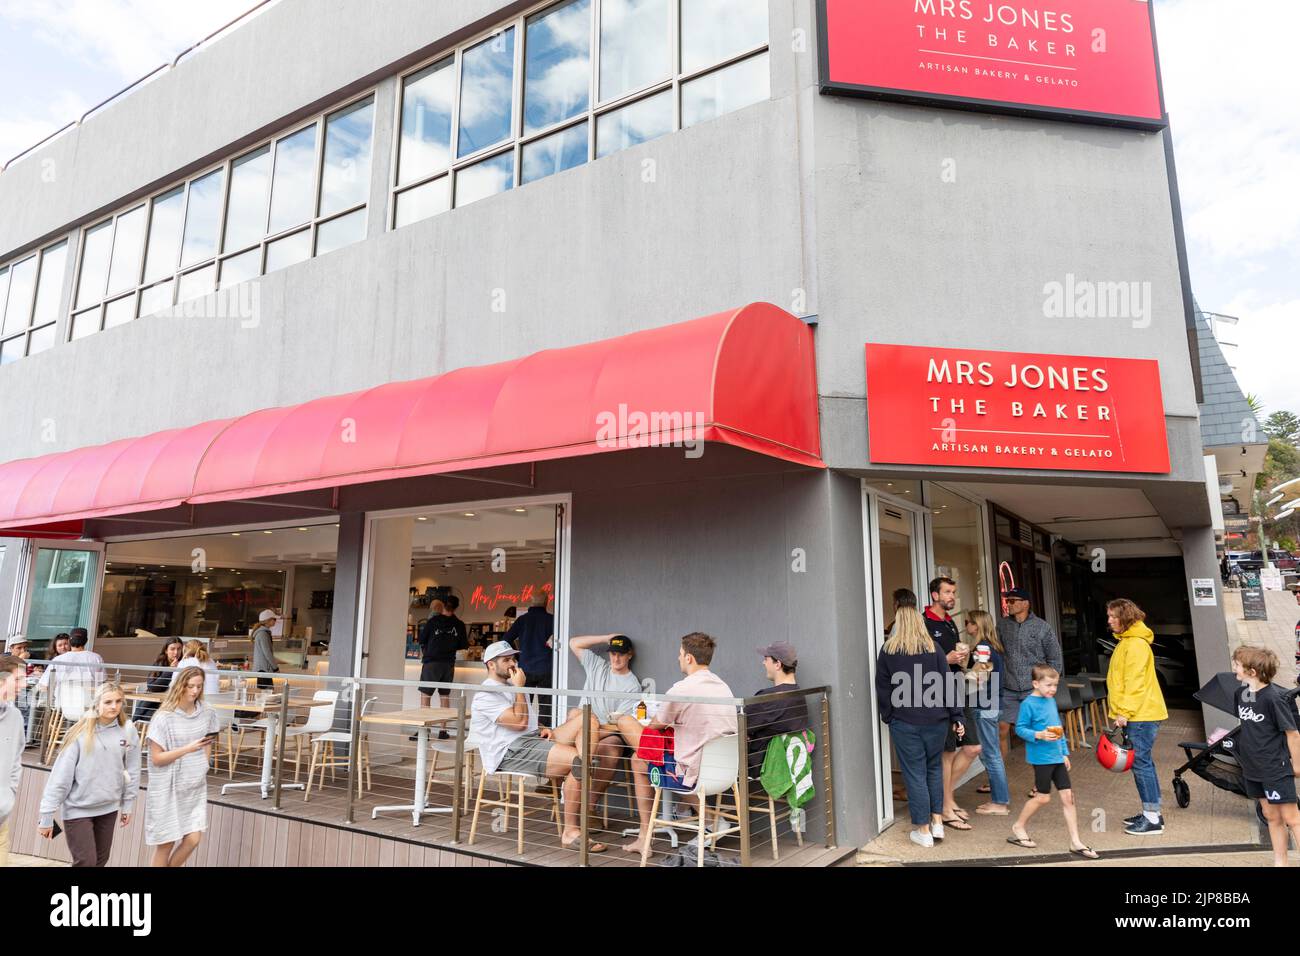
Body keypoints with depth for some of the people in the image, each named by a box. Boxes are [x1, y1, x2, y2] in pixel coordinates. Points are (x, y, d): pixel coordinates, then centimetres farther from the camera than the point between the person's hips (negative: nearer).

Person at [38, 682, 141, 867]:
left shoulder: (128, 731, -6)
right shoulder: (81, 733, -16)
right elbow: (61, 776, -13)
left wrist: (128, 804, 8)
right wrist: (47, 816, -12)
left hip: (109, 807, 4)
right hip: (78, 808, -4)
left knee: (101, 860, 15)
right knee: (86, 862, -5)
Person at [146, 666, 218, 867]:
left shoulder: (207, 713, -1)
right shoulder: (164, 717, -15)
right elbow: (156, 759, -15)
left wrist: (204, 765, 7)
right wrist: (188, 748, -26)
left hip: (196, 787, 4)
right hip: (168, 788, -4)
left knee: (193, 839, 1)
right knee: (166, 844, 7)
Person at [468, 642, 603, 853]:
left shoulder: (512, 687, 26)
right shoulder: (486, 695, -5)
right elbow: (520, 722, -15)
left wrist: (544, 729, 8)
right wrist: (520, 688, -5)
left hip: (535, 740, 9)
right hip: (512, 751, -9)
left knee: (588, 719, -8)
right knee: (576, 759, -29)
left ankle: (583, 764, -35)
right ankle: (570, 833, -22)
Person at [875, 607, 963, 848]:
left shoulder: (888, 651, -3)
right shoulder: (934, 648, 0)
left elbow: (883, 689, 0)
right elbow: (947, 685, 1)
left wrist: (887, 717, 11)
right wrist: (955, 718, 6)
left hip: (904, 723, -2)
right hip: (936, 720, 2)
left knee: (915, 773, 5)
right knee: (934, 768, 19)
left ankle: (923, 830, 11)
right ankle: (937, 821, 20)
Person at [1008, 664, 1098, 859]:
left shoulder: (1051, 701, 10)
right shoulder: (1028, 704, -14)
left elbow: (1059, 729, 19)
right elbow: (1020, 729, -13)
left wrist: (1065, 753, 19)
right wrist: (1039, 735, -27)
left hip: (1057, 757, 7)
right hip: (1041, 758, -7)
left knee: (1068, 796, 5)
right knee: (1043, 797, 2)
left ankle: (1075, 842, 13)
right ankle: (1018, 827, 22)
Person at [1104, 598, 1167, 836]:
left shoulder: (1136, 644, -15)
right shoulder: (1126, 642, 16)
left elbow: (1135, 682, -20)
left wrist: (1124, 711, -20)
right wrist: (1122, 712, 20)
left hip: (1141, 715, -10)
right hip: (1136, 715, 10)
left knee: (1141, 762, -6)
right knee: (1142, 762, 14)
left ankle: (1153, 819, 0)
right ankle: (1151, 813, 23)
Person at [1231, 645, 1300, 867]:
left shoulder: (1274, 697, -20)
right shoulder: (1240, 693, 1)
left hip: (1277, 768, -7)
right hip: (1254, 768, 7)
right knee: (1271, 816, 16)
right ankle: (1280, 862, 26)